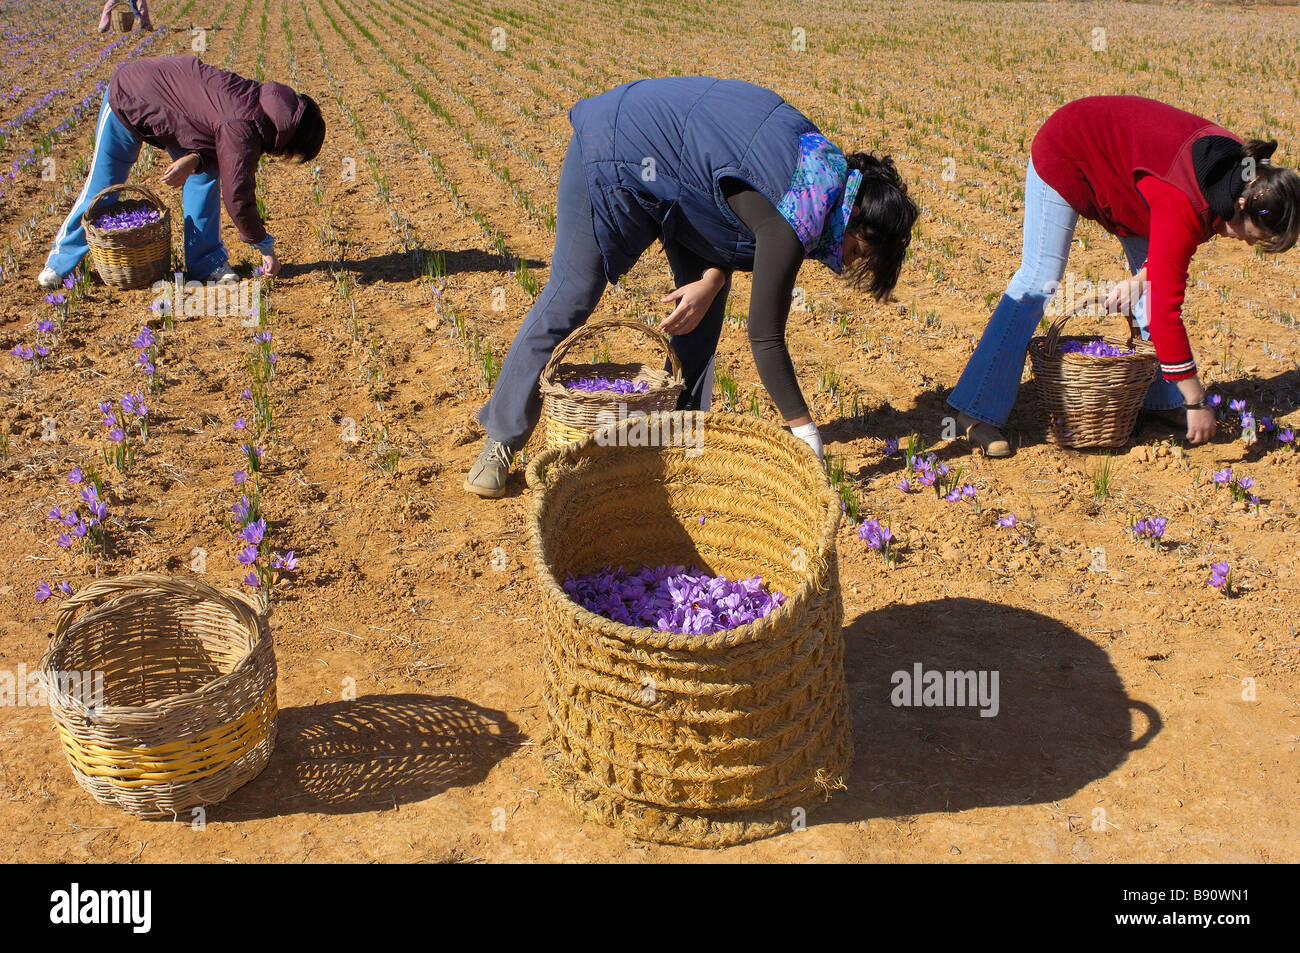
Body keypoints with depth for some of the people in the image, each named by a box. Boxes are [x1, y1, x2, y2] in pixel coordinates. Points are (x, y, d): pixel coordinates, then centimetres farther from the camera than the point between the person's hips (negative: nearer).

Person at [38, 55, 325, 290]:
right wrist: (265, 245, -21)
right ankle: (61, 260, 20)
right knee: (101, 187, 2)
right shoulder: (244, 127, -35)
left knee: (205, 175, -2)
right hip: (127, 100, -7)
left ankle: (206, 262, 4)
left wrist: (195, 160, -24)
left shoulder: (261, 101, -10)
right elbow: (237, 194, -31)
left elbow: (224, 149, -2)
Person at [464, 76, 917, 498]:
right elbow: (765, 338, -24)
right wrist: (807, 433, -16)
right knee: (568, 302, -2)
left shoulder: (829, 165, -3)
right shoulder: (796, 221, -29)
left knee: (705, 309, 5)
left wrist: (712, 279, -11)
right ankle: (502, 438, 11)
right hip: (616, 157, -9)